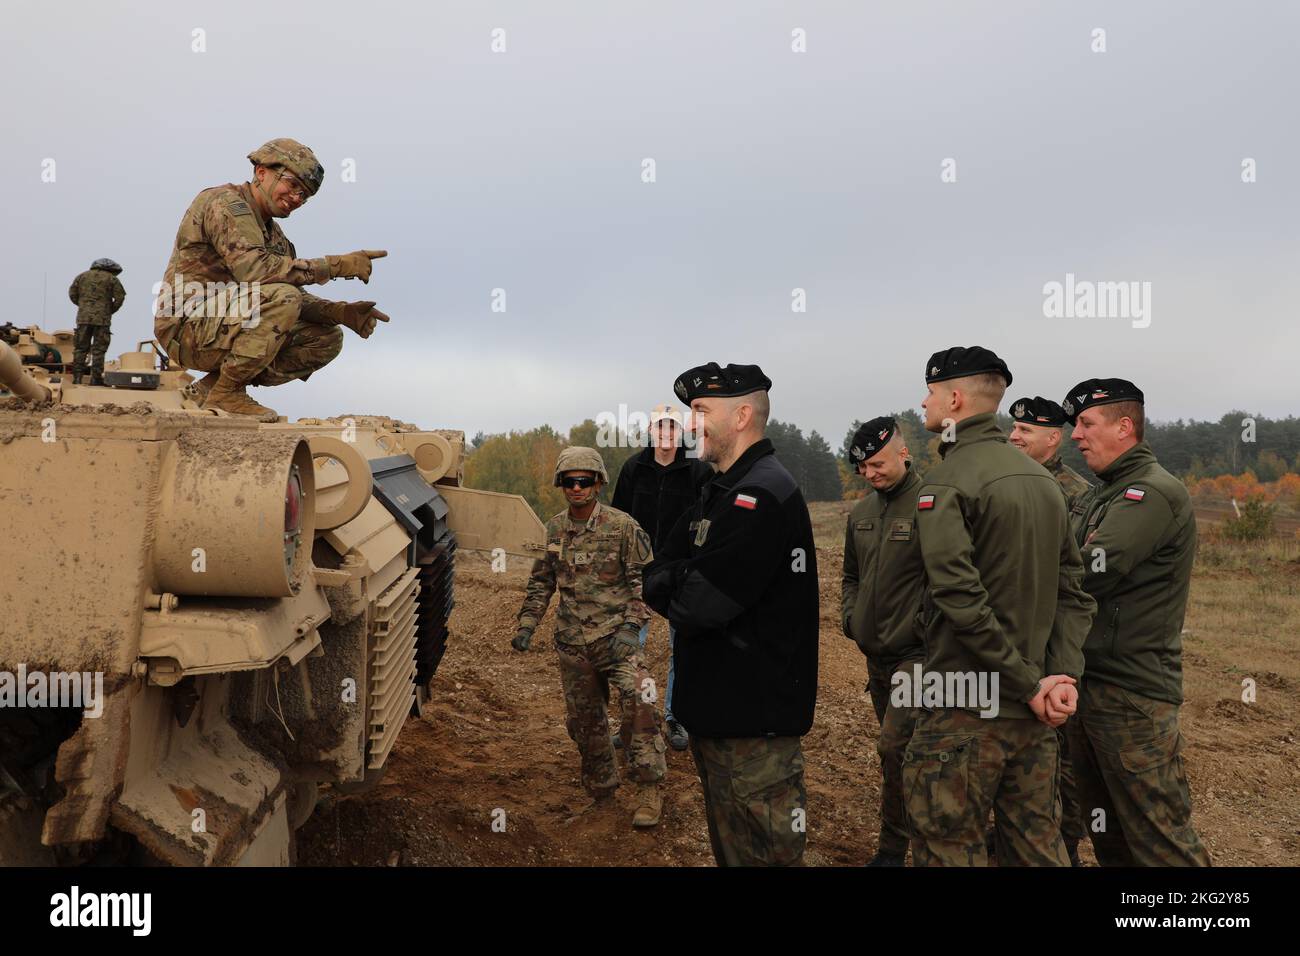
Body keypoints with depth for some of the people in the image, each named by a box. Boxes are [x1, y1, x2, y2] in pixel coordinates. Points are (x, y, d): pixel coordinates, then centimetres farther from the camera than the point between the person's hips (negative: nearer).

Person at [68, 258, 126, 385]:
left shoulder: (83, 276, 14)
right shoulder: (112, 279, 3)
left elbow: (72, 293, 12)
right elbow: (120, 297, -4)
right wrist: (110, 310, 9)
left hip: (83, 317, 3)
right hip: (102, 318, -3)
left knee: (80, 347, 9)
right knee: (98, 349, 0)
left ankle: (77, 377, 5)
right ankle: (95, 378, -1)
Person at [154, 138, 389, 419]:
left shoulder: (274, 234, 18)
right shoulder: (225, 202, -11)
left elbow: (295, 298, 9)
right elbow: (253, 268, -29)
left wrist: (341, 312, -11)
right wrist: (336, 265, -28)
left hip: (226, 329, 9)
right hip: (189, 328, -9)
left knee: (328, 339, 1)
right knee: (281, 296, -30)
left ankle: (210, 386, 3)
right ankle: (226, 392, -15)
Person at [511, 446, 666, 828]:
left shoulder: (623, 527, -8)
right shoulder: (554, 529, 5)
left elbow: (643, 580, -6)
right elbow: (541, 582, 16)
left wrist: (630, 626, -15)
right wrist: (527, 624, 7)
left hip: (614, 636, -4)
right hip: (571, 642, 5)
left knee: (636, 706, -18)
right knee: (583, 719, 12)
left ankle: (649, 789, -5)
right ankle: (600, 789, 29)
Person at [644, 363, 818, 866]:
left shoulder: (762, 495, -20)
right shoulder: (720, 491, 13)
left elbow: (699, 606, -25)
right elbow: (656, 576, 9)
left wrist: (673, 590, -5)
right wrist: (687, 588, -11)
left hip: (752, 717, -10)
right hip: (716, 706, 10)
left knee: (763, 851, 3)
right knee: (727, 846, 22)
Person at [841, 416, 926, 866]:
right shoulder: (860, 513, 10)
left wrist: (923, 627, -17)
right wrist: (850, 614, 7)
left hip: (915, 653, -7)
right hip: (875, 653, 7)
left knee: (894, 745, -10)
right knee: (899, 747, 17)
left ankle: (893, 849, 5)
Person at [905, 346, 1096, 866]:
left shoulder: (945, 482, -14)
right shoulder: (1041, 478, 11)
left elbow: (960, 599, -23)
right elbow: (1074, 590, 8)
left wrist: (1032, 684, -15)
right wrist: (1062, 676, 0)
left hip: (965, 707, -8)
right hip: (1031, 713, 8)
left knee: (949, 847, 4)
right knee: (1038, 843, 18)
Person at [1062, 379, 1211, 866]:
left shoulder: (1154, 493, -14)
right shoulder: (1102, 494, 16)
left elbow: (1088, 572, -24)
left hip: (1132, 692, -9)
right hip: (1089, 680, 9)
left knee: (1159, 837, -2)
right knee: (1105, 831, 18)